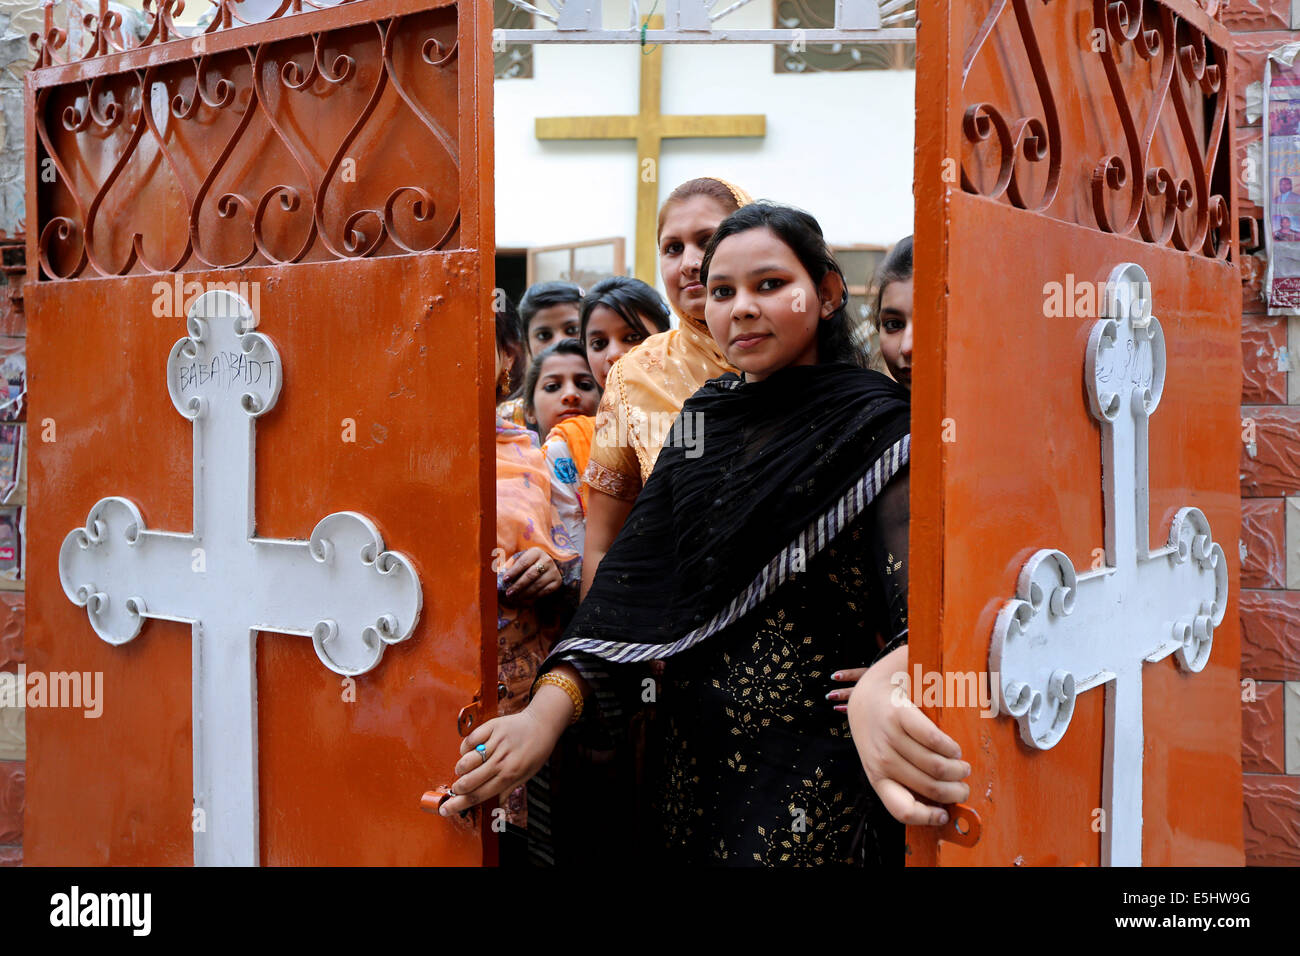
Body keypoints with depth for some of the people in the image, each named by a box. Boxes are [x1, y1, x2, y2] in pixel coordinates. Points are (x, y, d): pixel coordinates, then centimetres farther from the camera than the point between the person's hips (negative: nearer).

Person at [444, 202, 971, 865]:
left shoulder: (873, 426, -9)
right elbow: (636, 572, -1)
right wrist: (548, 710, -15)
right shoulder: (703, 418, 7)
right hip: (696, 755, 5)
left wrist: (882, 687, -48)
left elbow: (917, 586, -25)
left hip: (816, 771, -5)